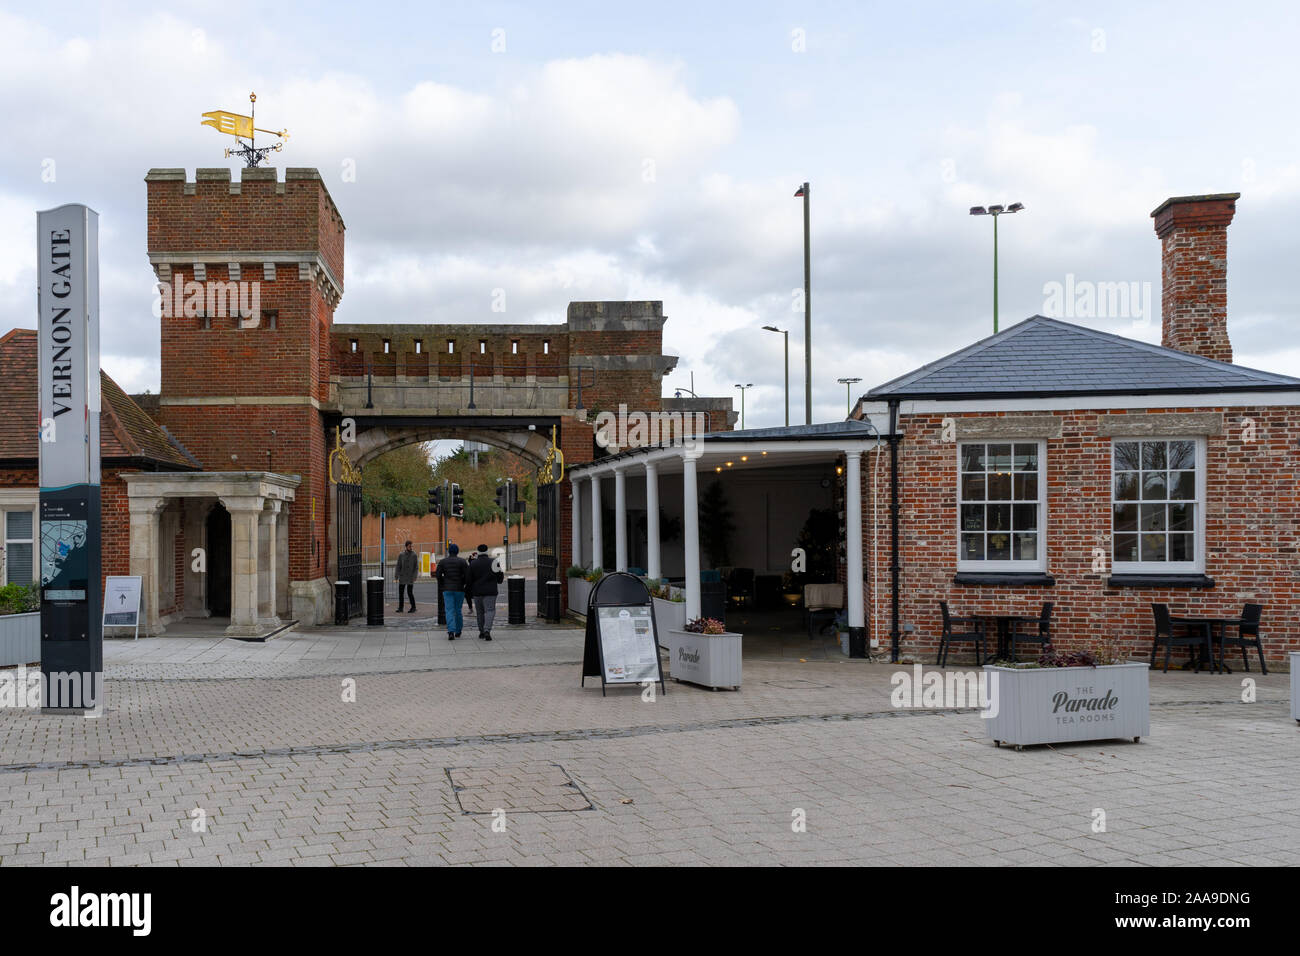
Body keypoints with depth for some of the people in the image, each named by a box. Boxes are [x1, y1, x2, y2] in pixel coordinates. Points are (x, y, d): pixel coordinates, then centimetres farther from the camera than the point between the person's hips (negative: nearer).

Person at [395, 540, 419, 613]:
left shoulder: (414, 555, -3)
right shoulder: (401, 555, 2)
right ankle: (400, 608, 16)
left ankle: (413, 608, 6)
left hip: (410, 578, -3)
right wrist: (397, 576, -3)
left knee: (410, 593, -7)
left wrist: (415, 577, -13)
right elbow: (398, 566, 4)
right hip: (402, 577, 3)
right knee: (401, 592, 5)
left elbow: (416, 567, -4)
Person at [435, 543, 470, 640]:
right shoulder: (463, 561, -2)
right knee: (458, 610, 12)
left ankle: (451, 631, -19)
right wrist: (464, 584, 8)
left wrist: (442, 585, 12)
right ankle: (458, 631, 21)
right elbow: (467, 575, -9)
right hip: (459, 589, 0)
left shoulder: (442, 562, 4)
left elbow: (438, 575, -1)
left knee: (449, 610, -3)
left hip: (447, 589, 0)